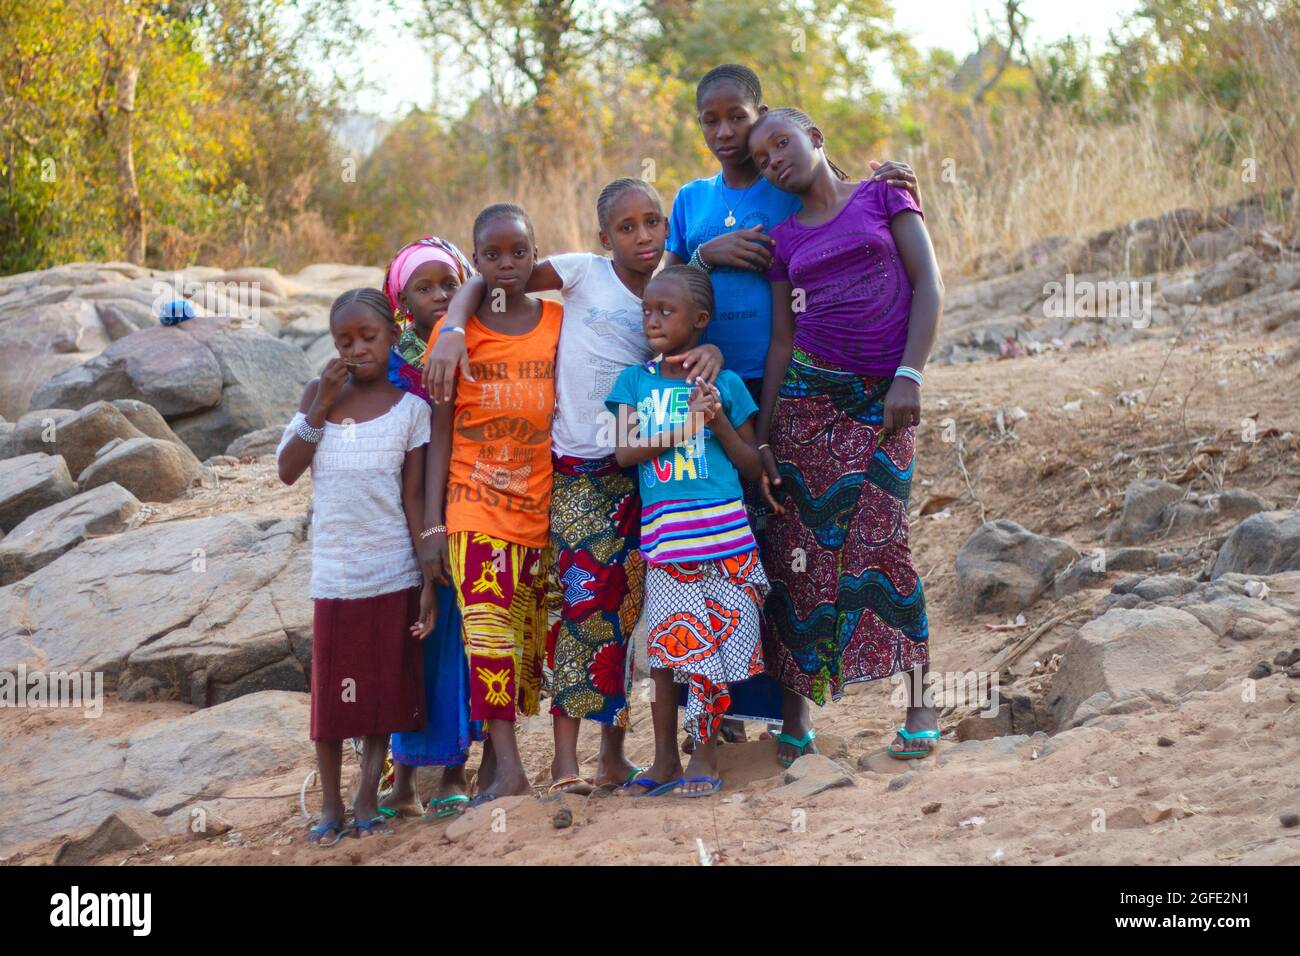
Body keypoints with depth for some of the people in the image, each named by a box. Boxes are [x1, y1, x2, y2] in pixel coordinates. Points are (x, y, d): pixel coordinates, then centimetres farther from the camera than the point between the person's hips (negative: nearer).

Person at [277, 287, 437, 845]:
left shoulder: (409, 407, -2)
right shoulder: (319, 394, 4)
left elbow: (414, 498, -2)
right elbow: (287, 471, -1)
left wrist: (430, 581, -5)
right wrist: (321, 409, -10)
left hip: (393, 573, -1)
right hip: (334, 570, 1)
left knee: (384, 690, 4)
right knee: (330, 690, 3)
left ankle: (367, 800, 14)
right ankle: (330, 805, 14)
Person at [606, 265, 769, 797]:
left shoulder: (725, 384, 6)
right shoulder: (635, 382, 11)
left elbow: (751, 467, 6)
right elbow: (625, 451, -1)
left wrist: (719, 421, -9)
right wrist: (685, 429, -10)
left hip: (722, 531, -1)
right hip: (663, 532, 1)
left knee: (716, 644, -2)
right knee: (665, 646, 3)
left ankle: (705, 755, 7)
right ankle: (664, 759, 12)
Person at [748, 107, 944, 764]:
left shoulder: (882, 197, 6)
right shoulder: (785, 239, 12)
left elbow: (928, 285, -1)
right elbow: (781, 341, 10)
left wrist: (908, 376, -12)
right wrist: (762, 439, 3)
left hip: (881, 398, -3)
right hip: (807, 394, 3)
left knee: (882, 537, -13)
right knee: (800, 545, -1)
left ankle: (918, 706, -6)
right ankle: (796, 715, 4)